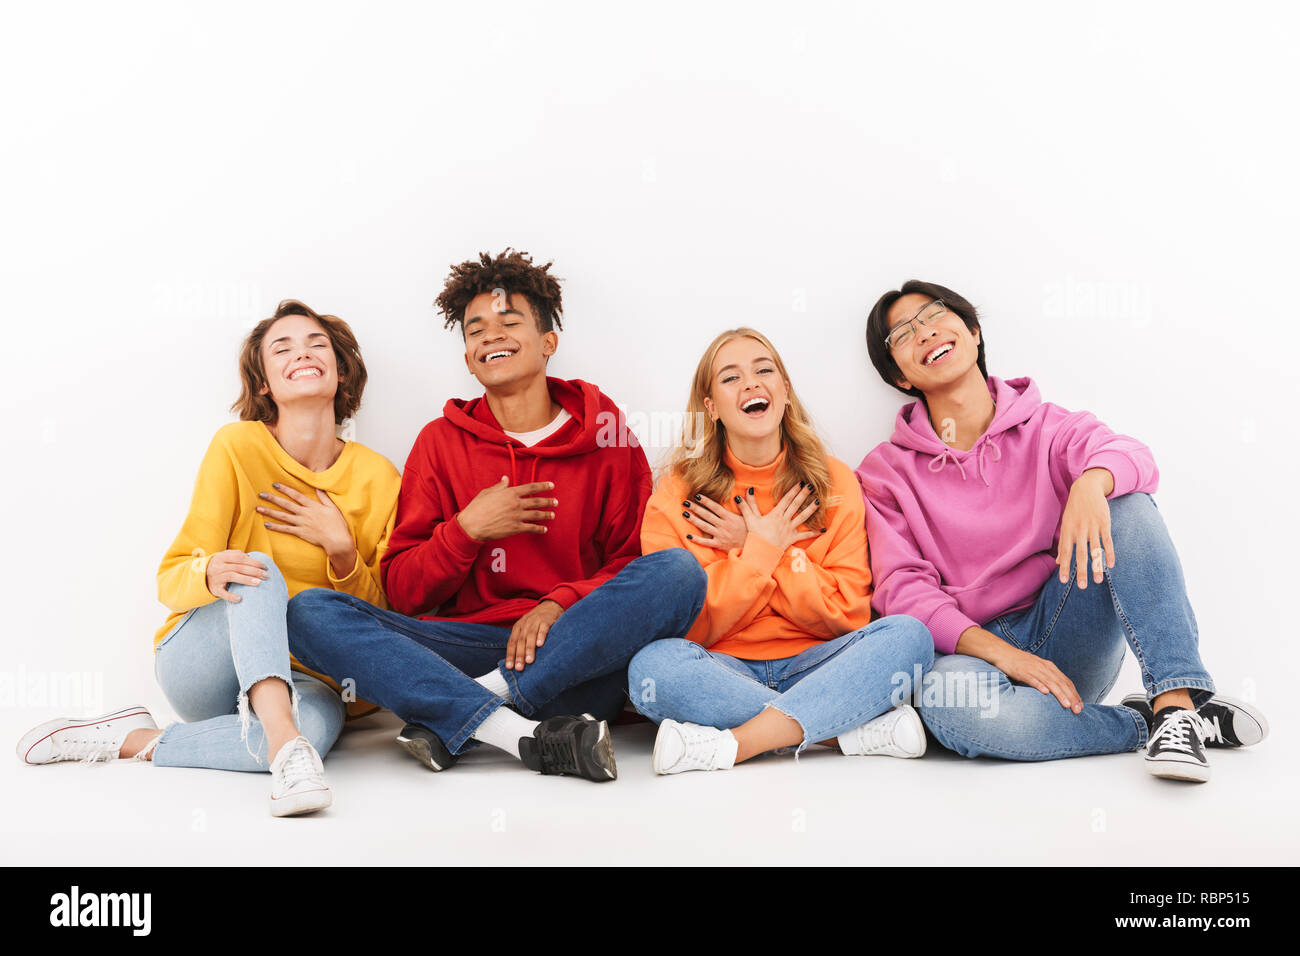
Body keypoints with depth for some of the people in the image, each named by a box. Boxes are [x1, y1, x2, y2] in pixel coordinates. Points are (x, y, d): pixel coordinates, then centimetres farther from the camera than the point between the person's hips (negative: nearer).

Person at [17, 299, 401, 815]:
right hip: (199, 662, -1)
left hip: (298, 677, 2)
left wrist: (341, 548, -15)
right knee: (256, 570, -34)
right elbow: (173, 577, -5)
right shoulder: (239, 446, -6)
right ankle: (284, 745, -48)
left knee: (320, 721, -36)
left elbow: (377, 616, 4)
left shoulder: (378, 477, 0)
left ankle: (135, 741, -20)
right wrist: (211, 574, -30)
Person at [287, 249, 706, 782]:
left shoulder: (606, 435, 10)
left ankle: (451, 725, -26)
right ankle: (527, 736, -35)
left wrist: (560, 605, -12)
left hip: (579, 654, -1)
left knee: (679, 570, -28)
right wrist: (466, 530, -7)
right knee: (310, 611, -19)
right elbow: (403, 595, 10)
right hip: (467, 646, 1)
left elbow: (636, 565, 6)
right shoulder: (441, 442, 12)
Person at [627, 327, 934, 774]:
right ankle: (859, 728, -28)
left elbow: (847, 616, -2)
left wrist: (747, 546, -9)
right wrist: (764, 546, -12)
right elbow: (687, 629, -6)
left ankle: (733, 743, -32)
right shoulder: (678, 494, 0)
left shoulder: (834, 482, 4)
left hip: (811, 666, 1)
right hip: (722, 676, -1)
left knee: (908, 634, -25)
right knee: (653, 665, -33)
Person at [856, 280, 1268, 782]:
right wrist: (1000, 652, -22)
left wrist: (1091, 483, -40)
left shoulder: (1043, 426, 7)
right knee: (947, 698, -39)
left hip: (1067, 638, 2)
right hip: (973, 651, -1)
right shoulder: (886, 472, 5)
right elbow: (902, 589, -7)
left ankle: (1175, 700, -30)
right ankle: (1146, 725, -19)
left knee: (1124, 501, -19)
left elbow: (1131, 456, -14)